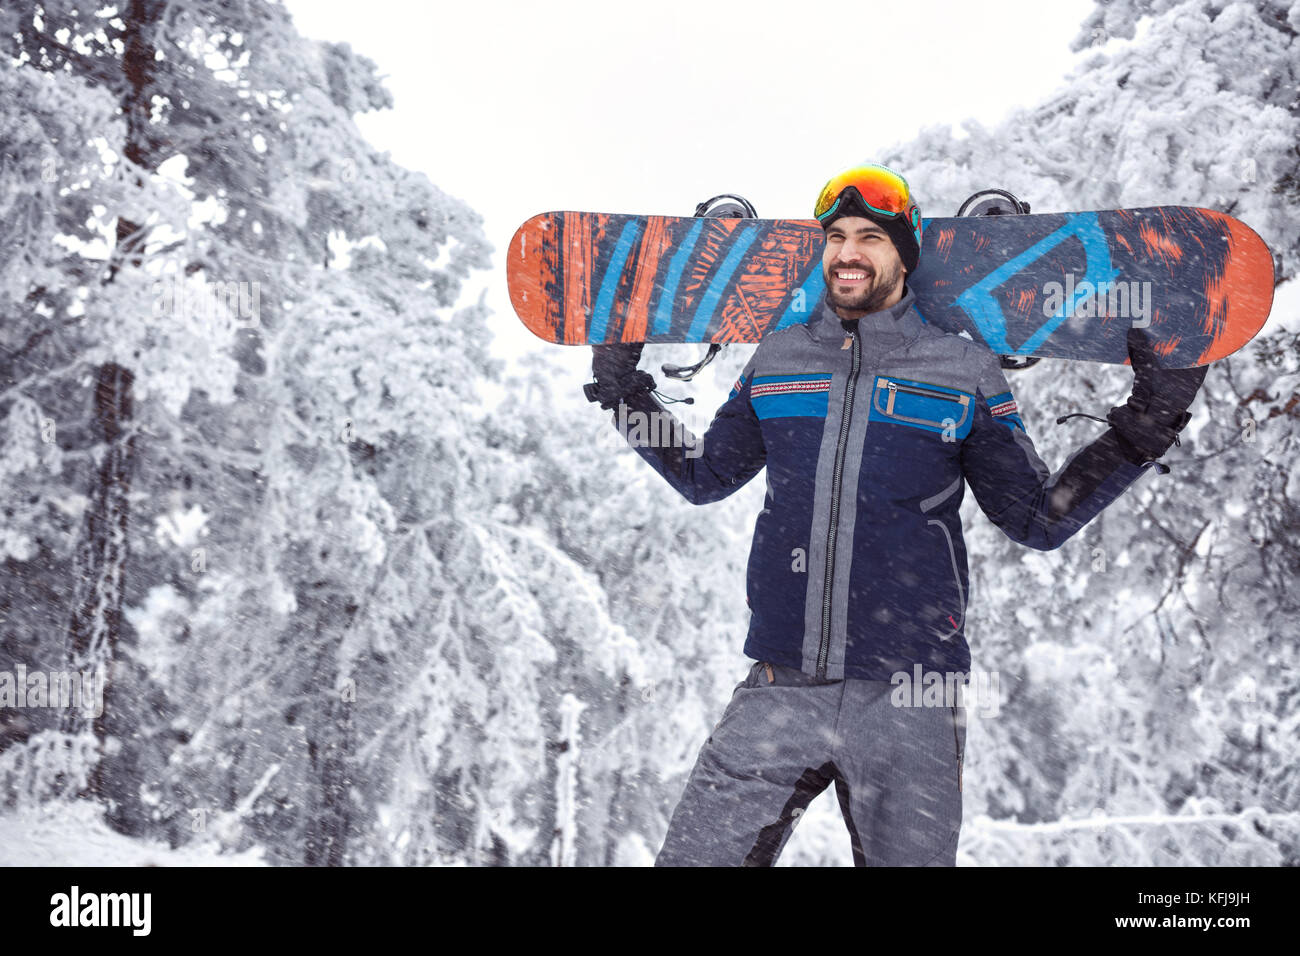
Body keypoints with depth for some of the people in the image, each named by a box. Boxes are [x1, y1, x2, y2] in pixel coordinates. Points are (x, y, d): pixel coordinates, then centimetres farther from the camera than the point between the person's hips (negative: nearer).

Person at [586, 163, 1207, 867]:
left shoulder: (966, 373, 5)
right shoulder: (776, 360, 11)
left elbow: (1040, 520, 9)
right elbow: (703, 477, 26)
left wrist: (1145, 426, 1)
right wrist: (626, 393, 21)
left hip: (908, 702, -1)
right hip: (779, 690, 2)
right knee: (692, 856, -4)